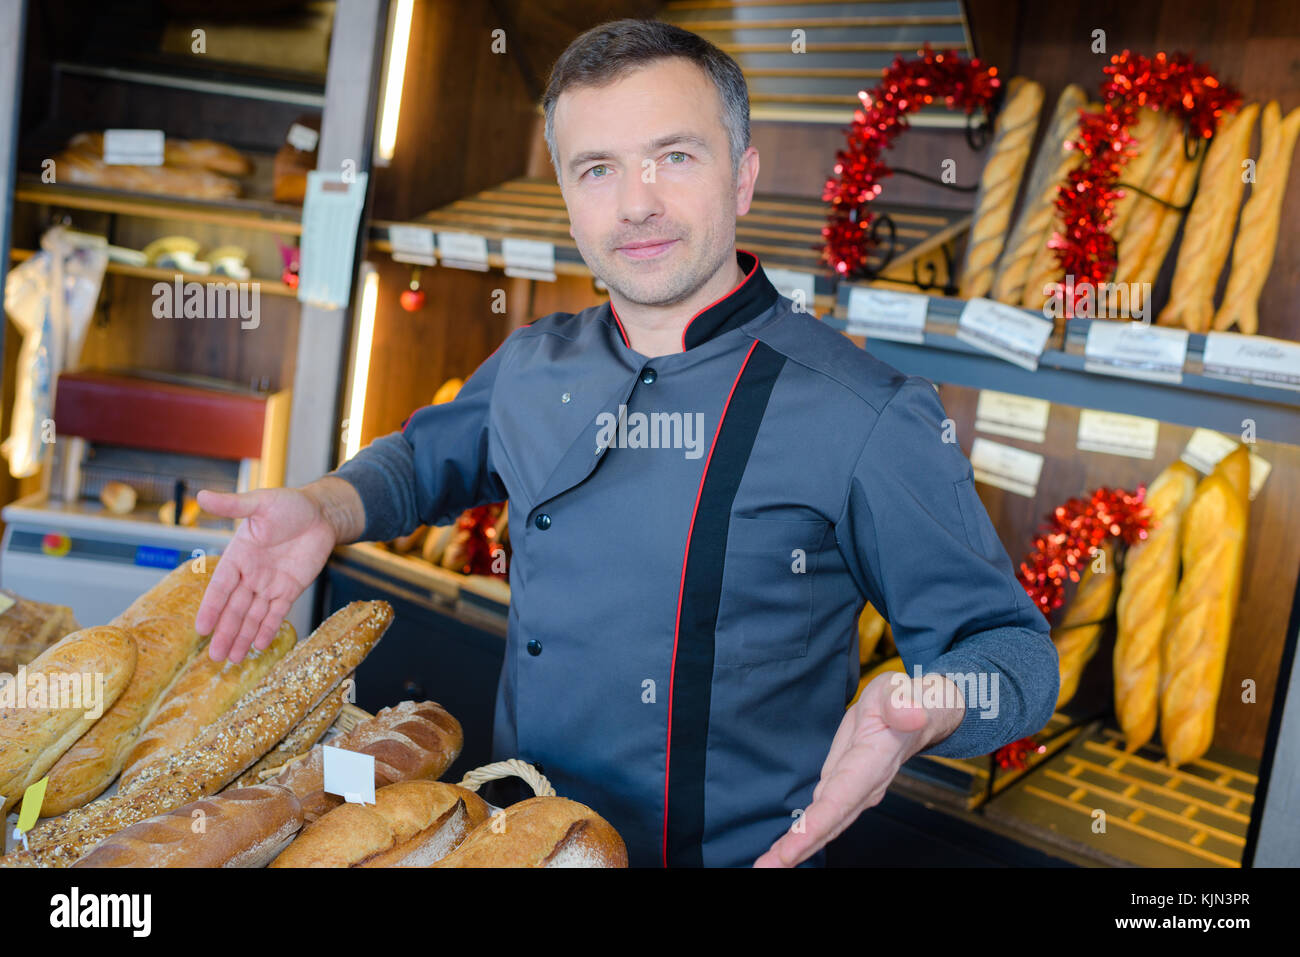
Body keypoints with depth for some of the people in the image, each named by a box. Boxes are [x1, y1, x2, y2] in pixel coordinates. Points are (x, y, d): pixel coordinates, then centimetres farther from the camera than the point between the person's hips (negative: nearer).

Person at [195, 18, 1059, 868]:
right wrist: (323, 510, 3)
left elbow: (1010, 644, -8)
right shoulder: (530, 369, 3)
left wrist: (921, 708, -30)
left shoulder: (871, 418, -14)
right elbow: (429, 458, 23)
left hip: (744, 854, -2)